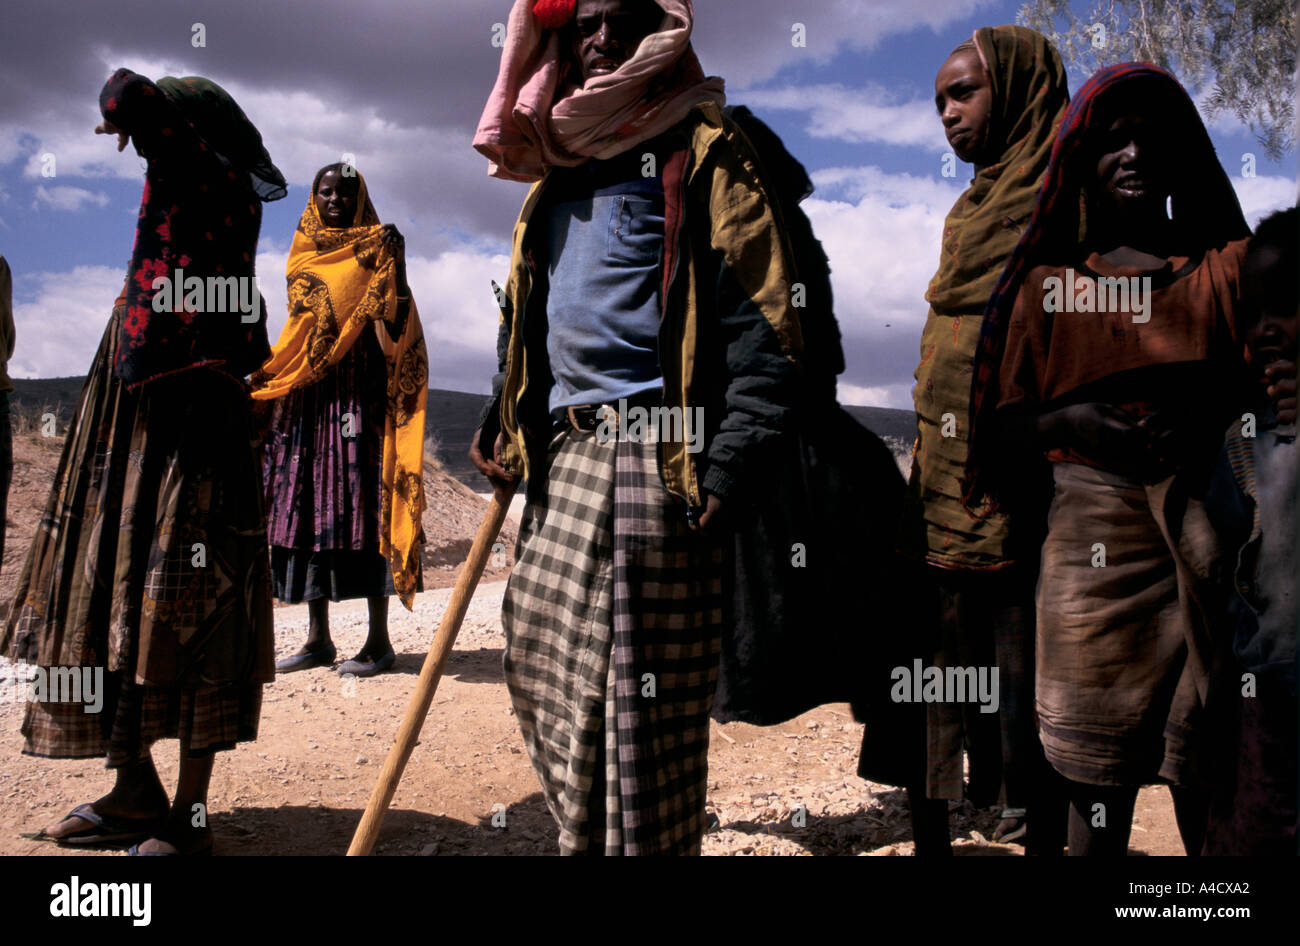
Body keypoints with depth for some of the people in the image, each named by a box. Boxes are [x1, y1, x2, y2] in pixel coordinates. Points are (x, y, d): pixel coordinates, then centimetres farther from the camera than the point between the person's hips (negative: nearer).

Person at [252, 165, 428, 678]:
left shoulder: (375, 254, 3)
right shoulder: (303, 258, 17)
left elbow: (397, 327, -9)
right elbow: (298, 332, 19)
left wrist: (395, 267, -20)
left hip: (358, 393, -5)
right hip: (306, 395, 5)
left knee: (361, 502, -9)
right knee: (308, 505, 4)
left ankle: (379, 641, -4)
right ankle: (318, 639, 12)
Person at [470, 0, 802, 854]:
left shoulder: (703, 157, 0)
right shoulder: (557, 170, 22)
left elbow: (764, 331, -8)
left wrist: (727, 470, -18)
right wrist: (505, 425, 13)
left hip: (653, 454, -7)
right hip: (563, 453, 8)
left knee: (635, 683, -6)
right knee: (542, 655, 10)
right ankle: (586, 837, 26)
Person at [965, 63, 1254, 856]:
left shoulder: (1227, 267, 13)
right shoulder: (1046, 285, 13)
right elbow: (1001, 433, 11)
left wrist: (1206, 420, -11)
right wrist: (1067, 422, -8)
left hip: (1205, 539, 1)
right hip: (1093, 540, 0)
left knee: (1211, 782, -1)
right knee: (1098, 789, 0)